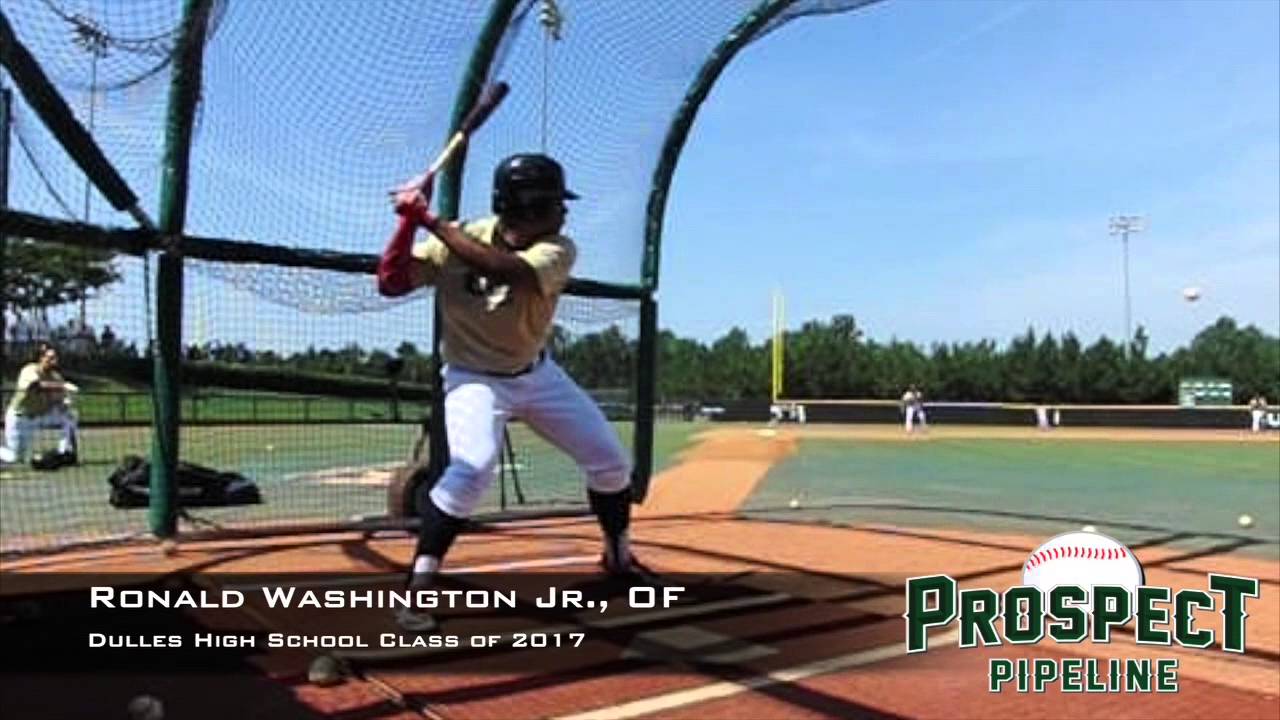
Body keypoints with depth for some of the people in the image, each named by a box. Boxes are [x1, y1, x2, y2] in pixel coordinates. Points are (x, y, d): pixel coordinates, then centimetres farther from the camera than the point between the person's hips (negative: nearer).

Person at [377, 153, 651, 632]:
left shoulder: (558, 250, -20)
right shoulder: (457, 240, -18)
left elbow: (504, 268, -40)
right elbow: (391, 284, -21)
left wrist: (433, 221, -40)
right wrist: (411, 221, -31)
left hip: (537, 374, 4)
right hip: (474, 378, -3)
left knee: (611, 460, 6)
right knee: (471, 470, -30)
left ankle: (618, 556, 32)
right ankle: (418, 585, -16)